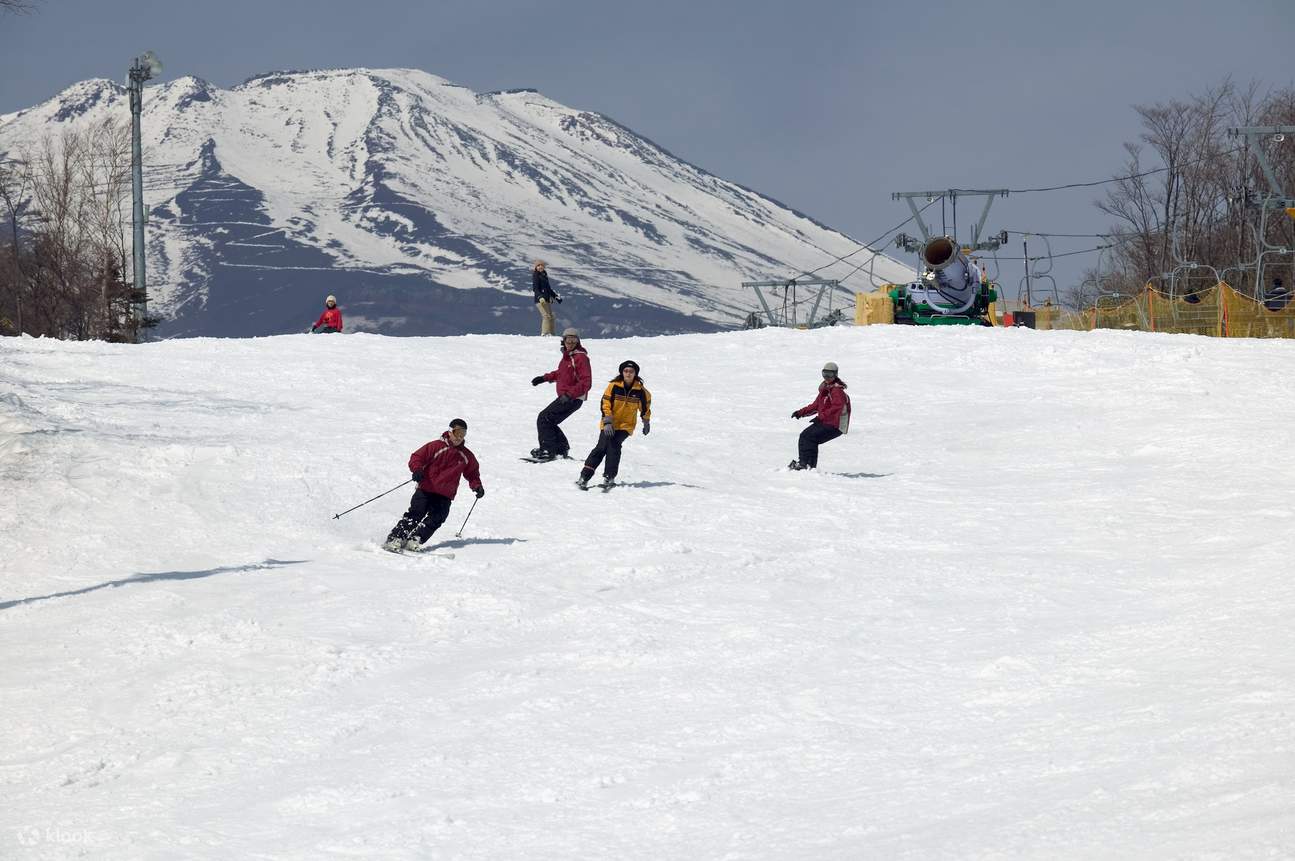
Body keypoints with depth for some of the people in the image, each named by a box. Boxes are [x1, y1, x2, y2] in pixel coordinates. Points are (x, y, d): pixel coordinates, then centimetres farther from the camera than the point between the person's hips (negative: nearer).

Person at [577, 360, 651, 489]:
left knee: (613, 445, -22)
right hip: (609, 425, 0)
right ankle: (584, 476, -9)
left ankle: (609, 477, -15)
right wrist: (607, 422, -20)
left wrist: (646, 422, 22)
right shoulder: (614, 386, -9)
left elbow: (646, 405, 14)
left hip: (626, 425, 0)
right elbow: (605, 404, -10)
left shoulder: (640, 390, -4)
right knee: (602, 447, -13)